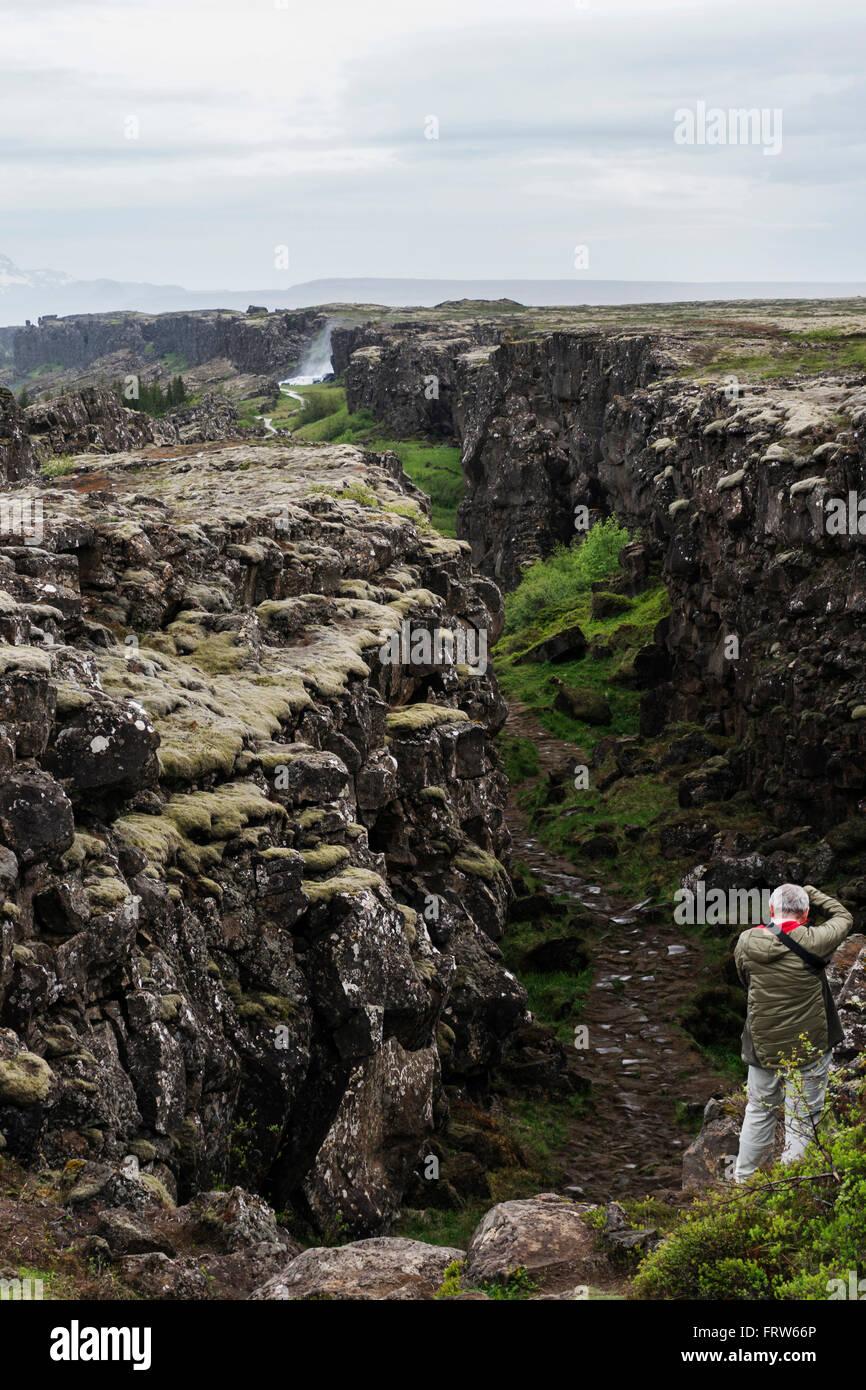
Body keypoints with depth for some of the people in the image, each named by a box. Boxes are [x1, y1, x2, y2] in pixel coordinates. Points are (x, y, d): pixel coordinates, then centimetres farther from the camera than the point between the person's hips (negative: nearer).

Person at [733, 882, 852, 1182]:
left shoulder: (746, 941, -6)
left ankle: (742, 1180, 33)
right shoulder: (811, 941, -17)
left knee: (759, 1112, 21)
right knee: (800, 1124, 7)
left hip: (762, 1047, 4)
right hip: (808, 1050, -4)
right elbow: (844, 918, 2)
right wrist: (810, 892, 11)